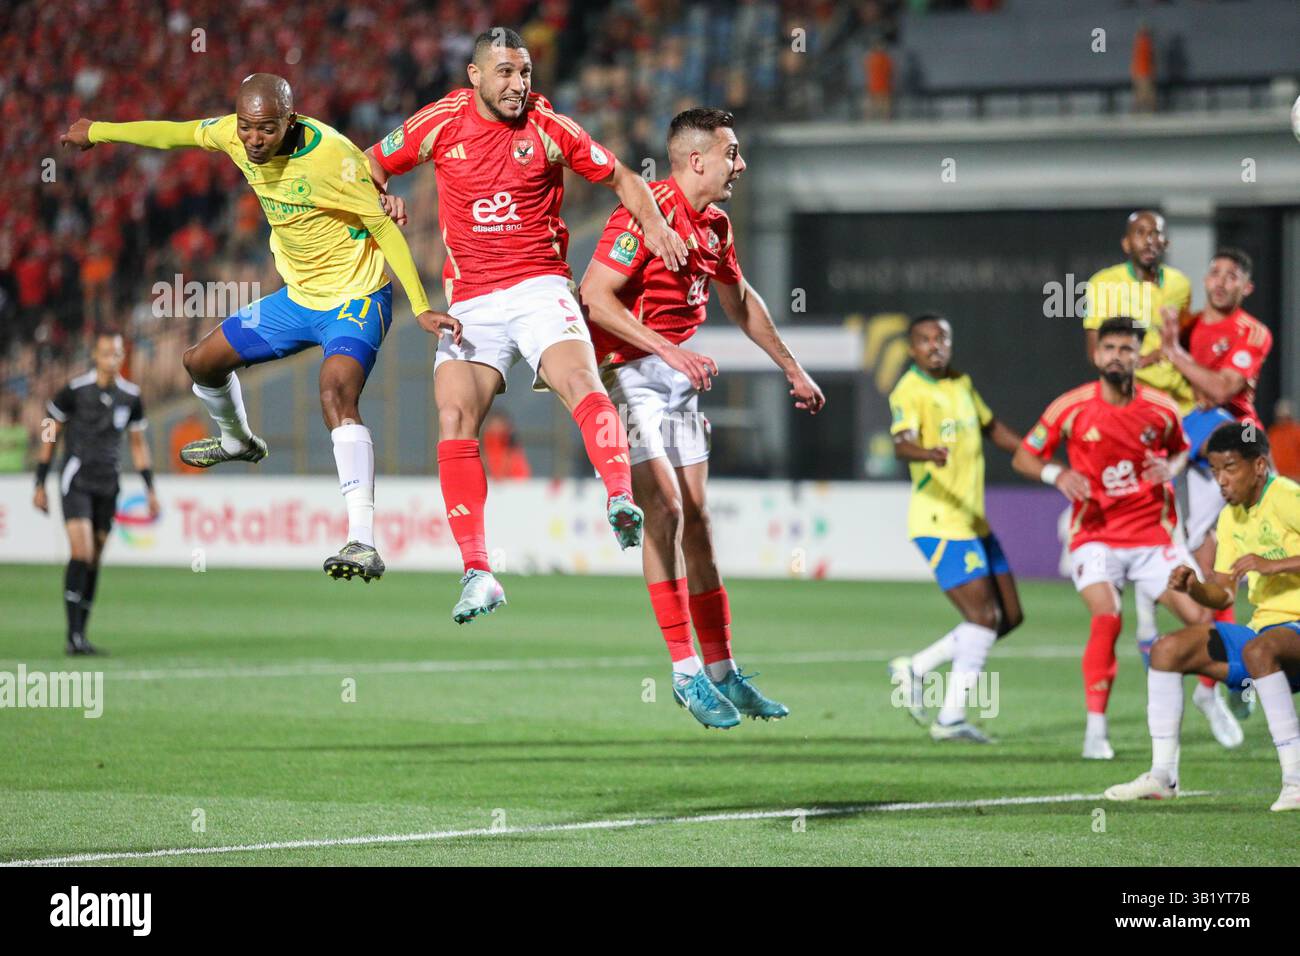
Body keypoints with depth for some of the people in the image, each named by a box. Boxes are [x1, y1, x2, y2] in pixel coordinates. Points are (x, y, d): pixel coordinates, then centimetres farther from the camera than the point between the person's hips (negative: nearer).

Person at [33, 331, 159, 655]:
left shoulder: (130, 396, 5)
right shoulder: (74, 390, -6)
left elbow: (138, 445, 15)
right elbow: (51, 436, 2)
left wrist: (150, 490, 10)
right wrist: (40, 485, 1)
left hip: (108, 486, 4)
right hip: (76, 481, -4)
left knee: (94, 561, 6)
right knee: (81, 552, -17)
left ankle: (80, 636, 13)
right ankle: (74, 635, -17)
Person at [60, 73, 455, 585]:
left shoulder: (332, 155, -29)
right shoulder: (236, 134, -10)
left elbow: (385, 227, -23)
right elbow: (174, 134, 9)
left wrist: (421, 308, -27)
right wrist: (96, 131, 20)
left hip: (355, 298, -8)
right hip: (299, 295, 8)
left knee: (337, 396, -32)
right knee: (202, 361, 19)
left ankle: (362, 543, -40)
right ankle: (237, 441, 53)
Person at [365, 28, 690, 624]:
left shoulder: (549, 128, 0)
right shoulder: (441, 122, 3)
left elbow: (621, 178, 11)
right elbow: (370, 166, 17)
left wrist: (653, 222, -8)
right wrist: (381, 198, -6)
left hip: (540, 288, -2)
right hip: (470, 301, 2)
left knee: (581, 381, -30)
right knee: (455, 422, -14)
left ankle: (620, 498, -43)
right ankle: (478, 574, -15)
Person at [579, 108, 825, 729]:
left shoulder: (715, 224, 10)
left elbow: (740, 300, 27)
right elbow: (595, 297, -24)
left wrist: (792, 369, 33)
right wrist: (669, 350, -30)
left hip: (681, 377, 8)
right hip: (628, 371, -8)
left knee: (696, 518, 8)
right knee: (665, 509, -16)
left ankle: (722, 671, 12)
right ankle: (686, 672, -13)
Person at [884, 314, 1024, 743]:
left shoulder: (961, 383, 13)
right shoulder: (910, 391, -12)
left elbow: (993, 427, 29)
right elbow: (902, 441, -30)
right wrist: (927, 453, -52)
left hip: (975, 522, 9)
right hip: (940, 524, -9)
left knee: (1009, 617, 10)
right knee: (983, 615, -13)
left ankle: (915, 668, 17)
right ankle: (951, 718, -8)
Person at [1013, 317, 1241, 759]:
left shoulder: (1161, 408, -3)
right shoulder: (1072, 407, -7)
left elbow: (1180, 449, 17)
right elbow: (1023, 457, 1)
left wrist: (1170, 467, -7)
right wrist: (1057, 474, -18)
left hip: (1154, 534, 2)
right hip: (1096, 535, -2)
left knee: (1200, 615, -6)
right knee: (1106, 619, -24)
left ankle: (1209, 696, 25)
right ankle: (1095, 730, -16)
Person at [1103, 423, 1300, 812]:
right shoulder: (1231, 517, 13)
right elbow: (1223, 593, 14)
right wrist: (1193, 587, -7)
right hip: (1263, 629, 9)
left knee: (1258, 650, -39)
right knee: (1168, 649, -2)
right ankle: (1163, 775, 0)